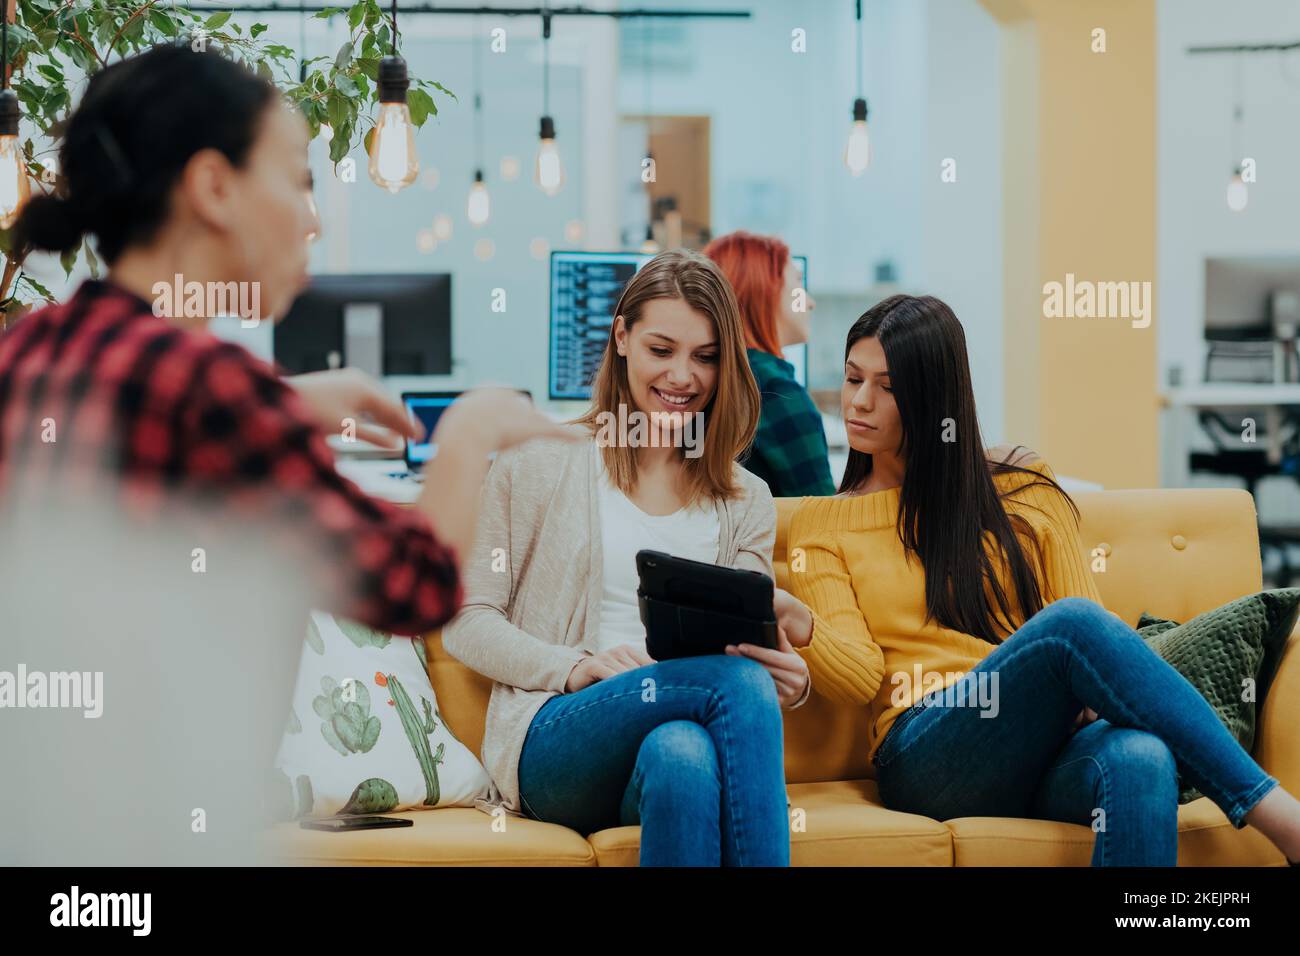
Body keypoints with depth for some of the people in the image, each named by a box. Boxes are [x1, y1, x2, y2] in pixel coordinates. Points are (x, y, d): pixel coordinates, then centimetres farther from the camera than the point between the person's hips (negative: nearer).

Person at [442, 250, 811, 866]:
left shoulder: (745, 503, 22)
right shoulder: (538, 461, 12)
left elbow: (749, 648, 17)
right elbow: (466, 621, 8)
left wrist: (790, 682, -8)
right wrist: (577, 668, -10)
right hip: (553, 741, -2)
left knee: (681, 754, -40)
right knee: (738, 681, -34)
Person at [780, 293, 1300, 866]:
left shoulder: (1023, 491, 19)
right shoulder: (823, 523, 15)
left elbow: (1094, 620, 14)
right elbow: (860, 675, 2)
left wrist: (1090, 697, -9)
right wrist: (798, 625, -21)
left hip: (1053, 746, 2)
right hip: (926, 760, -2)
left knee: (1141, 759, -38)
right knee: (1071, 625, -32)